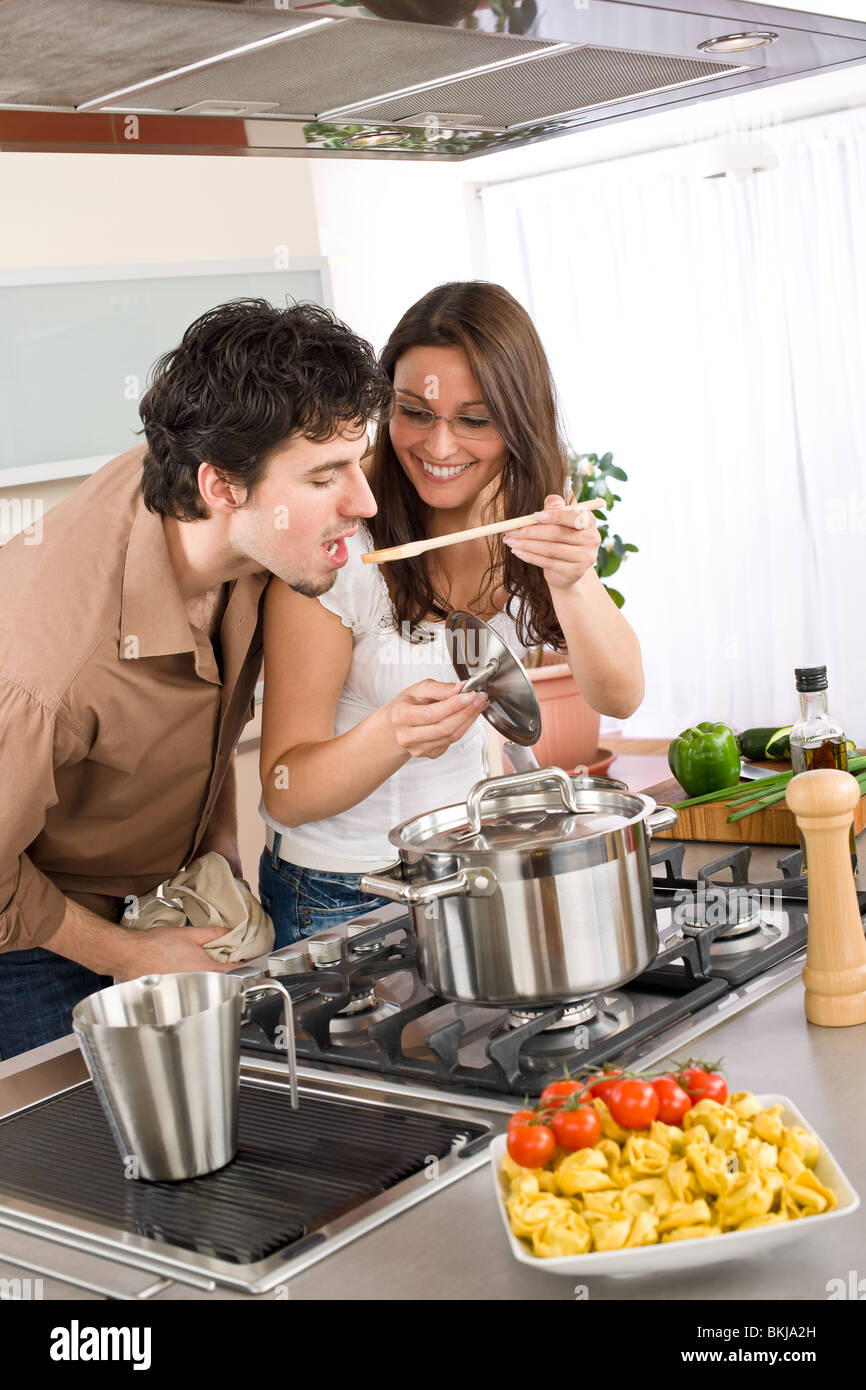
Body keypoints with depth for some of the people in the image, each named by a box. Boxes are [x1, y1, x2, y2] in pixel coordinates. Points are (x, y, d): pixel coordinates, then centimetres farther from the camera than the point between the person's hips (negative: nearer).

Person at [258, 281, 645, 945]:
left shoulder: (528, 525, -6)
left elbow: (620, 696, -14)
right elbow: (286, 795, -20)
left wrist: (572, 579, -32)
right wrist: (391, 735, -40)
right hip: (339, 898, -4)